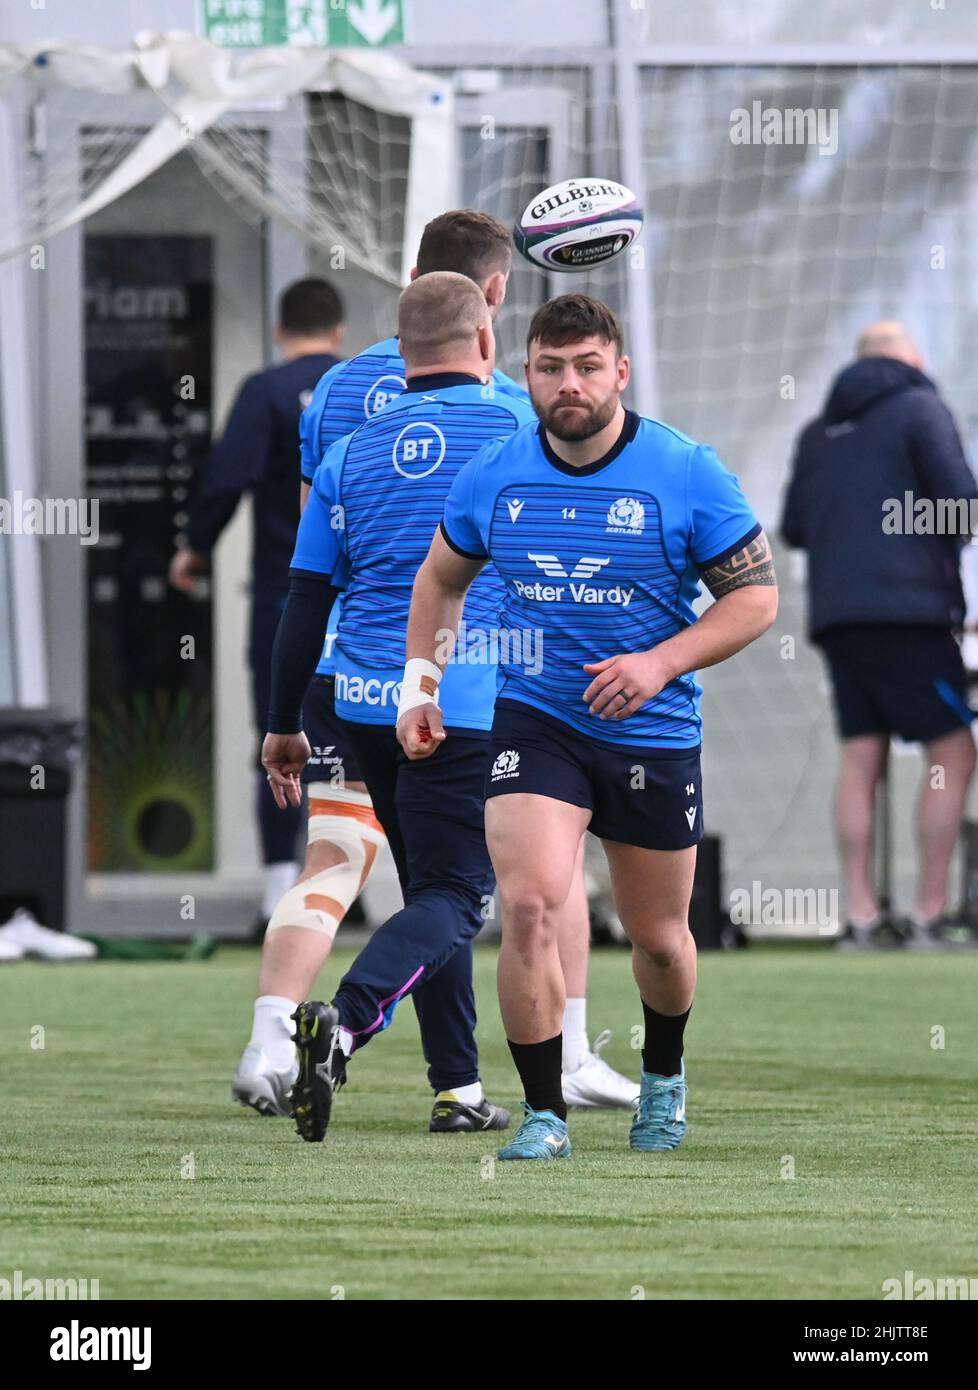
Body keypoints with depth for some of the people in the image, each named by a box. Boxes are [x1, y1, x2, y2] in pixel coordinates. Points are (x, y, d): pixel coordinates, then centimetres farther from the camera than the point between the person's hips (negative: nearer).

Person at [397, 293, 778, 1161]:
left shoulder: (688, 474, -10)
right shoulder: (494, 475, -2)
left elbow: (756, 598, -6)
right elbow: (441, 577, 16)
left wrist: (660, 664, -19)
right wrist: (421, 681, 6)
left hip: (654, 734, 0)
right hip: (533, 722, 0)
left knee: (658, 939, 12)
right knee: (529, 905, -20)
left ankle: (664, 1075, 43)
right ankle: (544, 1114, -12)